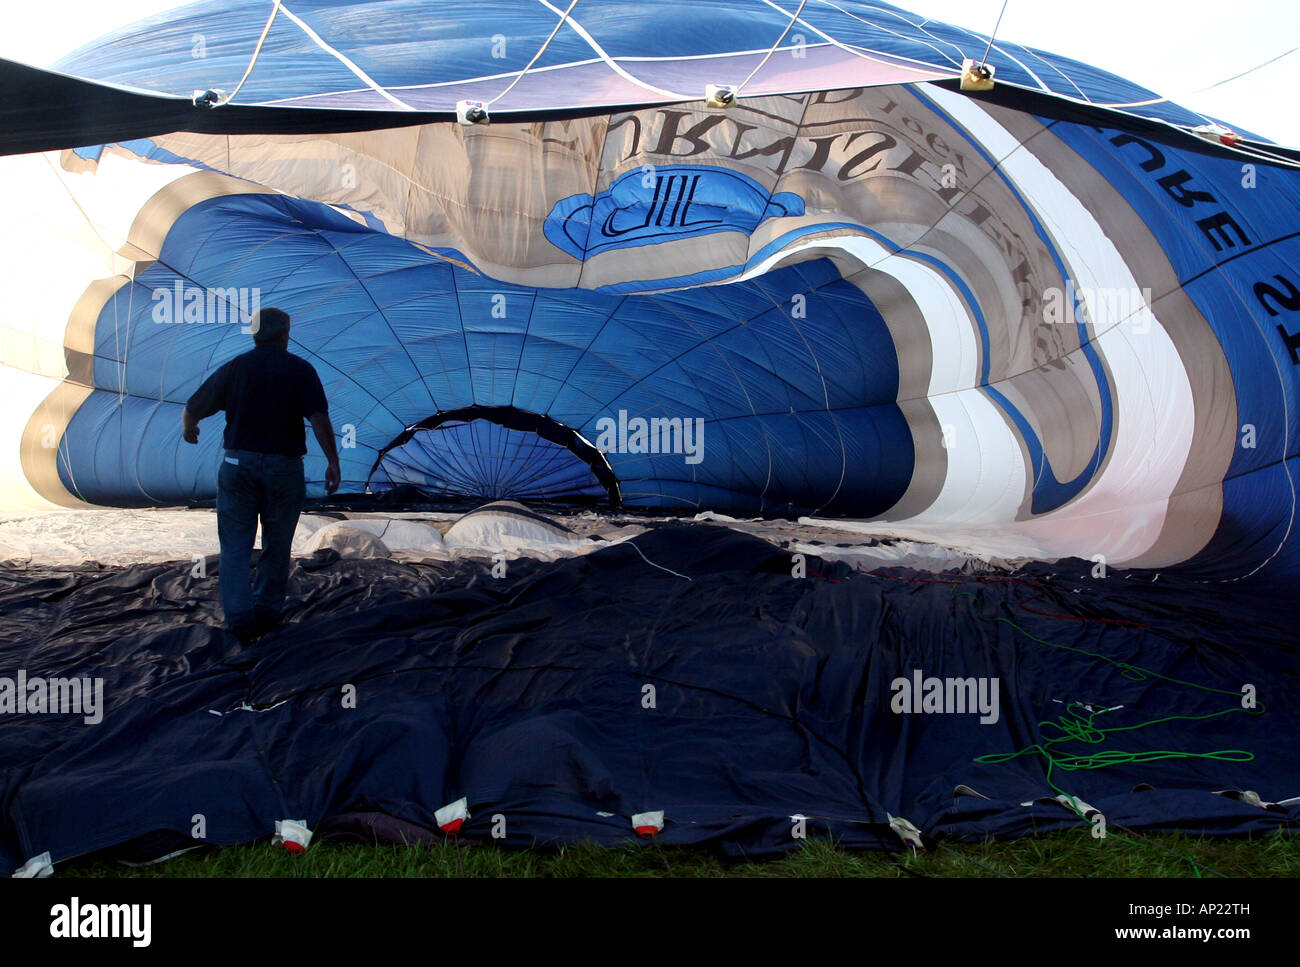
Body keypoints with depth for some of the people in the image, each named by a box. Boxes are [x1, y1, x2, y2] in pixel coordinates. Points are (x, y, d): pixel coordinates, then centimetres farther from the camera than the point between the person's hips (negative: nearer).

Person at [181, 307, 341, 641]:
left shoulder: (234, 367, 5)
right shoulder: (300, 369, -2)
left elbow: (192, 408, 8)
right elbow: (319, 418, -14)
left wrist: (188, 428, 30)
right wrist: (333, 462, -11)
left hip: (238, 463, 1)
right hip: (284, 467, -1)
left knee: (235, 547, 6)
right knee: (276, 547, 14)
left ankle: (240, 620, -2)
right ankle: (267, 611, 21)